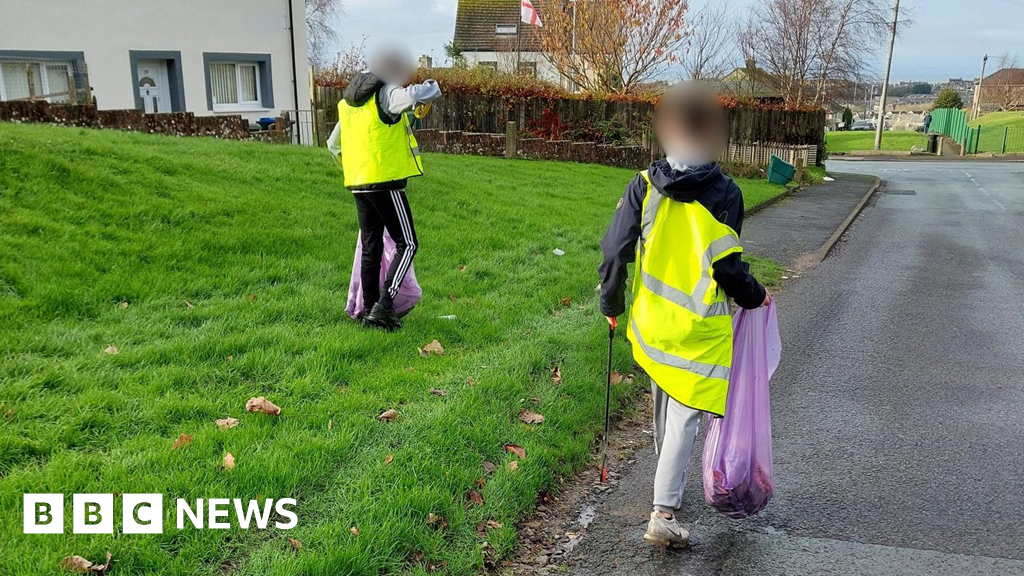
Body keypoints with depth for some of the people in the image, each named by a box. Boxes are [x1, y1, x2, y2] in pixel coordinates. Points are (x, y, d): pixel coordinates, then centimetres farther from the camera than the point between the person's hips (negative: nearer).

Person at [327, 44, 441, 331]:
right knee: (407, 244, -1)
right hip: (385, 182, -8)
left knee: (371, 248, 13)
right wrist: (431, 87, -7)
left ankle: (369, 308, 17)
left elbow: (334, 144, 27)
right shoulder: (386, 94, -8)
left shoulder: (347, 102, 17)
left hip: (359, 185, 8)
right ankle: (384, 305, -10)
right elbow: (416, 94, -30)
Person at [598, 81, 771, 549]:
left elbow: (615, 251, -4)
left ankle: (668, 484, 42)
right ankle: (664, 513, -3)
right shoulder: (723, 193, -13)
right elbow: (729, 268, -13)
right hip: (699, 327, -4)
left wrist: (611, 304, 11)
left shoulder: (643, 186, -5)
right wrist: (755, 296, 8)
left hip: (651, 321, 4)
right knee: (685, 414, 2)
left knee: (663, 403, 23)